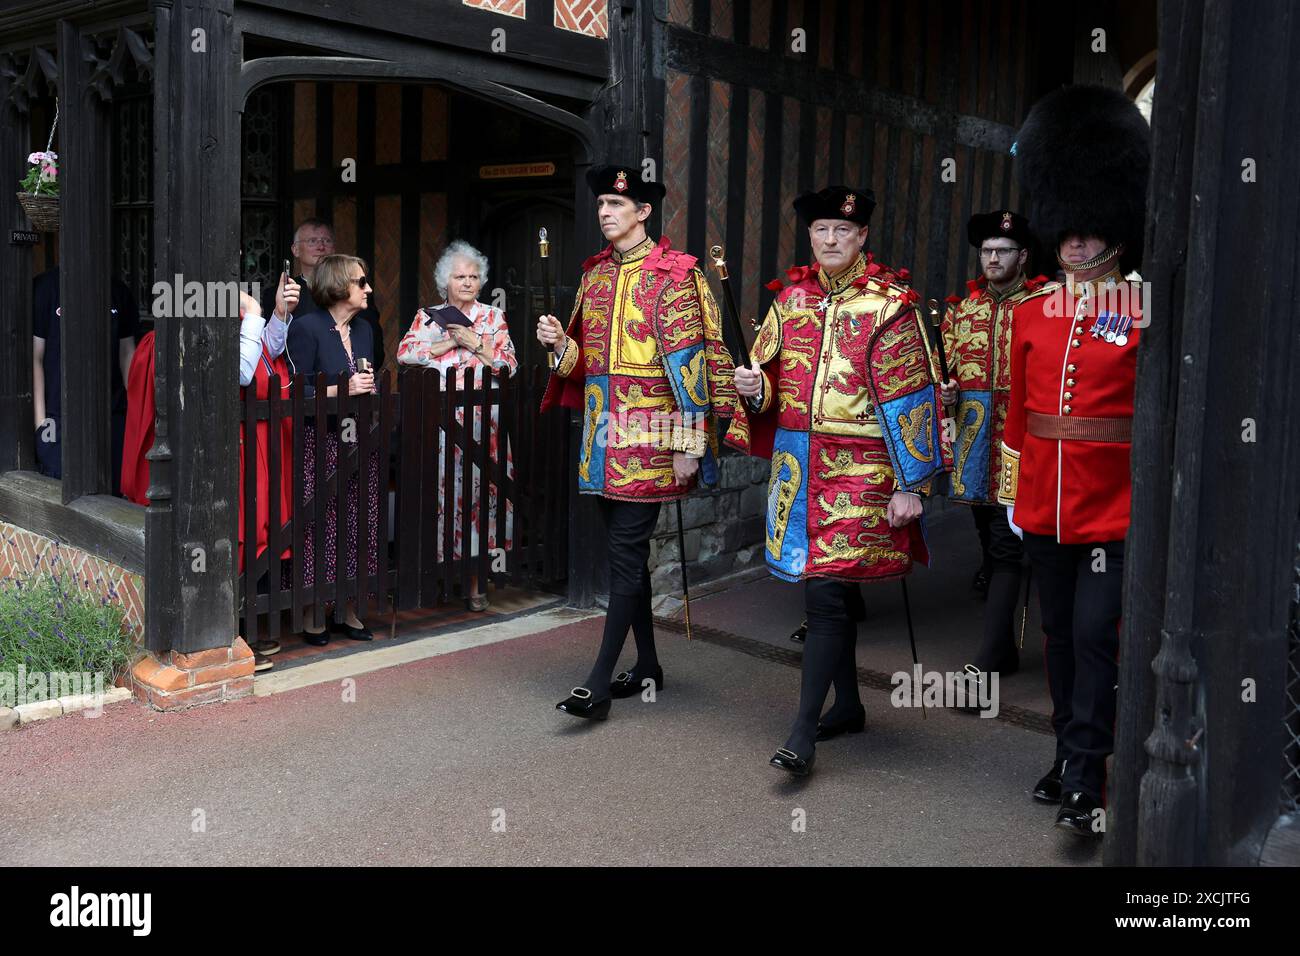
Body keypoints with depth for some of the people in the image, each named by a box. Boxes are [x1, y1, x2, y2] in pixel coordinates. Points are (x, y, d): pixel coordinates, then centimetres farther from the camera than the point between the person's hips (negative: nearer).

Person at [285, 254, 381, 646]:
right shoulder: (306, 327, -7)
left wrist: (369, 389, 7)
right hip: (321, 442, -7)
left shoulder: (363, 330, 16)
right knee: (320, 529, -5)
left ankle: (348, 610, 17)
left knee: (358, 525, 7)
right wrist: (343, 389, -17)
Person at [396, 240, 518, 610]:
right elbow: (405, 353, -5)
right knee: (444, 489, -4)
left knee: (479, 490, -3)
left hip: (483, 422, 0)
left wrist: (476, 343, -6)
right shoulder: (428, 316, 11)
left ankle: (474, 580, 5)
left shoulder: (493, 317, 12)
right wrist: (451, 340, -7)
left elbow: (510, 365, 3)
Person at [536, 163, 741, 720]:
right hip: (604, 432, 8)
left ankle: (599, 683, -5)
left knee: (626, 552, -7)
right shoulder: (595, 274, 13)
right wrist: (559, 342, -3)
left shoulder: (671, 276, -8)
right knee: (627, 551, 13)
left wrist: (688, 443, -16)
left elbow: (688, 360, -12)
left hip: (649, 433, -7)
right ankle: (647, 665, 26)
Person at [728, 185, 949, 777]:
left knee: (826, 594, -10)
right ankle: (848, 706, 32)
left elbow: (913, 399, -9)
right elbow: (771, 376, 17)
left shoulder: (890, 306, -7)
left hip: (860, 471, -6)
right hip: (799, 465, 6)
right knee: (833, 590, 16)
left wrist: (911, 485, -11)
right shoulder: (792, 298, 9)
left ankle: (804, 732, -4)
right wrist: (756, 387, -8)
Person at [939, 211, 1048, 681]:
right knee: (991, 545, 14)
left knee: (1005, 548, -8)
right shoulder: (960, 309, 12)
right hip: (972, 445, 5)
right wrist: (945, 394, -2)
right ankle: (1004, 649, 27)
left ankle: (990, 656, -6)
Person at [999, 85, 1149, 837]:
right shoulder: (1032, 314, 7)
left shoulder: (1146, 316, -5)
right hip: (1045, 503, 5)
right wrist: (1011, 486, 12)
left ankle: (1086, 781, 4)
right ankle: (1071, 754, 30)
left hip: (1114, 506, -5)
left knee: (1095, 635, -6)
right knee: (1058, 633, 14)